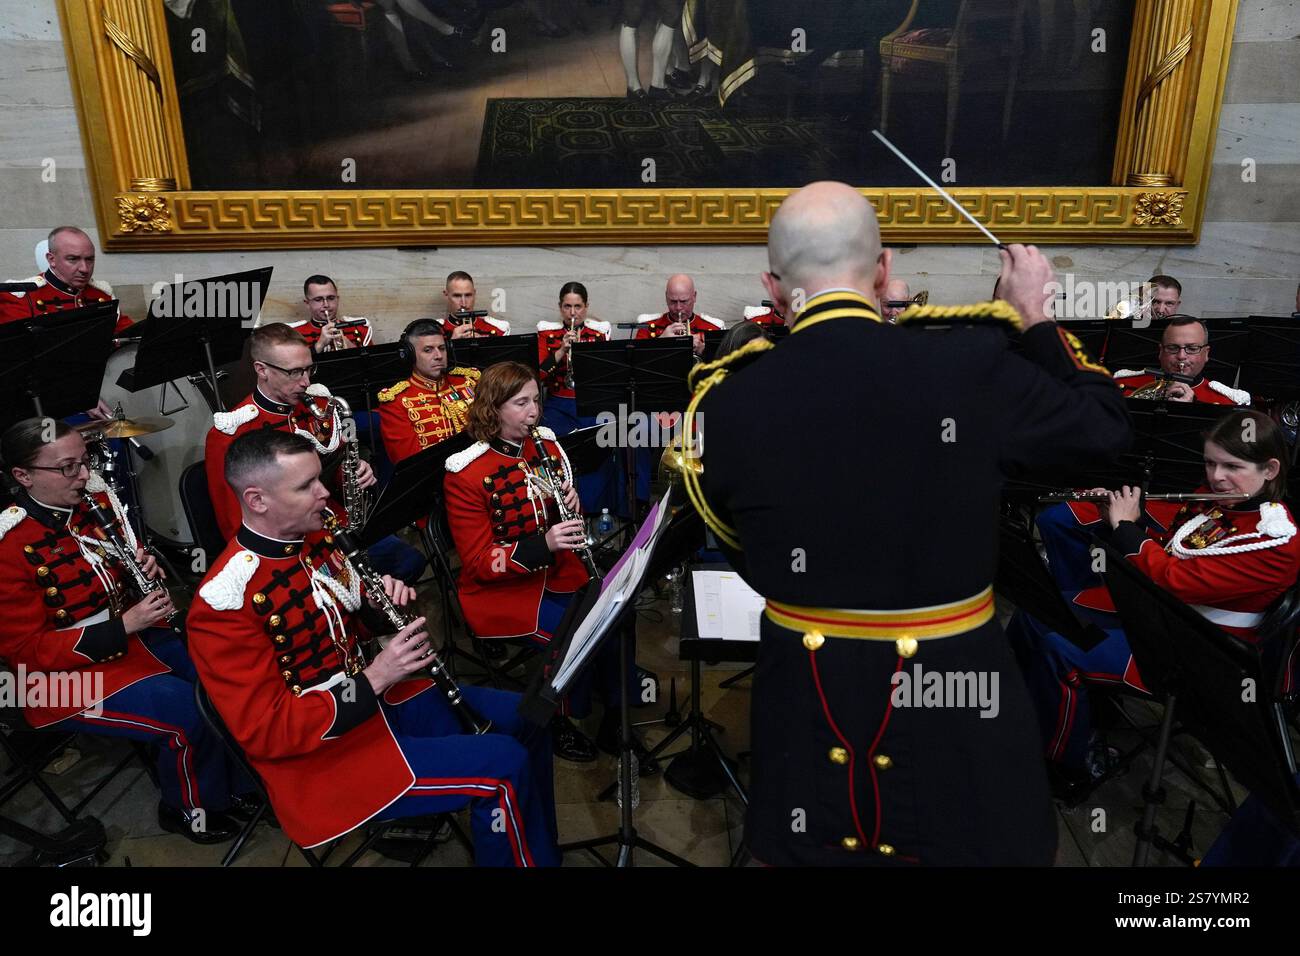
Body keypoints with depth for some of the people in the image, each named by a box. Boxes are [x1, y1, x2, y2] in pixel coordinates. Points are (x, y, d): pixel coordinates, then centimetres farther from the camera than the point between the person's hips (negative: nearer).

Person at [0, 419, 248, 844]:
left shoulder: (98, 498, -2)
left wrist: (147, 570, -9)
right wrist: (124, 626, -25)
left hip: (135, 628, 7)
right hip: (68, 667, -6)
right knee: (192, 712, -23)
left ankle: (238, 782, 10)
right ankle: (188, 808, 5)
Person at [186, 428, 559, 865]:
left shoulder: (315, 540, 0)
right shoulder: (225, 603, -24)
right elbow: (267, 732, -23)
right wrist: (374, 678, -27)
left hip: (377, 695, 8)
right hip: (321, 755, -8)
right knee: (503, 766, -19)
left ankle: (542, 851, 24)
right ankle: (523, 855, 9)